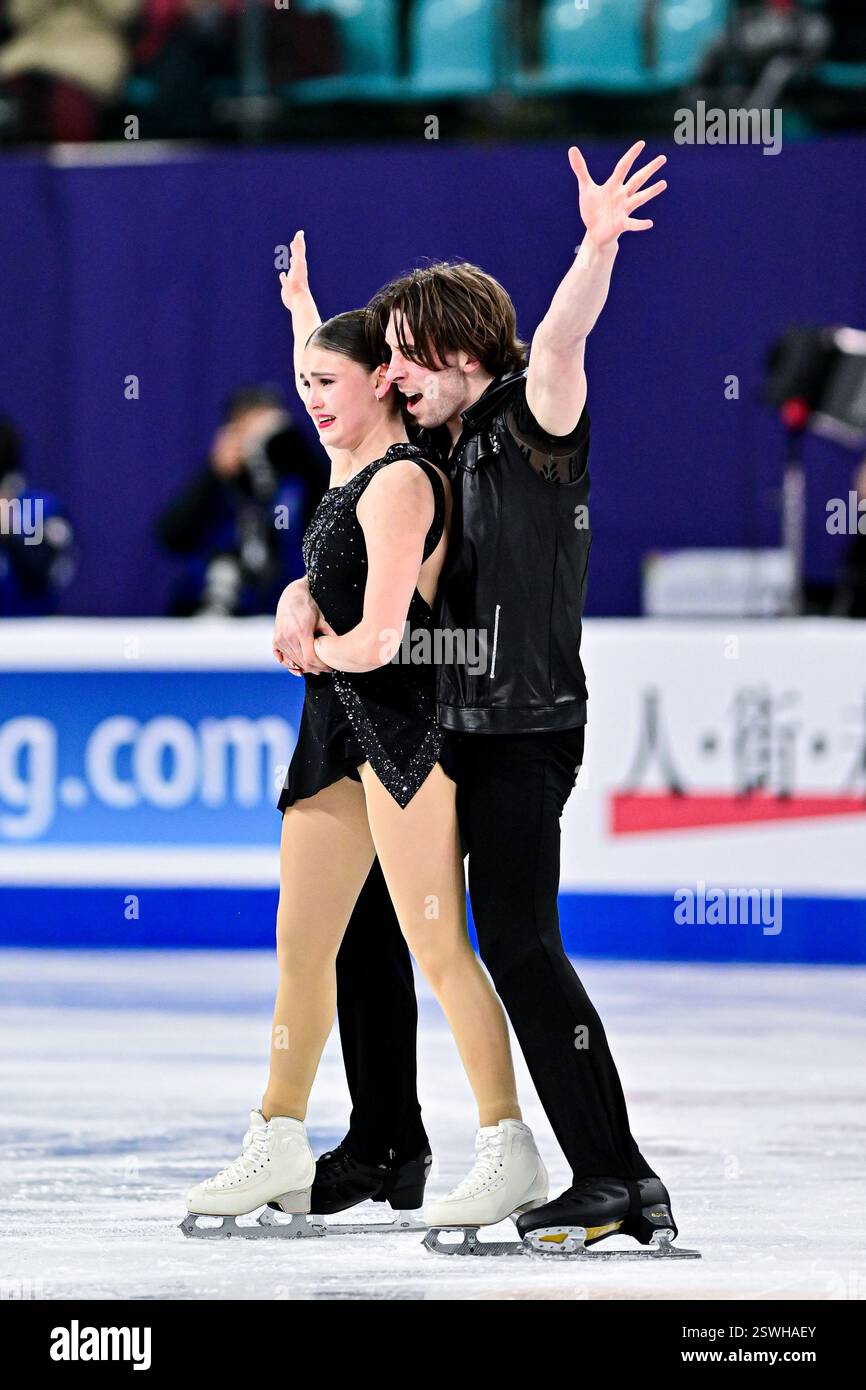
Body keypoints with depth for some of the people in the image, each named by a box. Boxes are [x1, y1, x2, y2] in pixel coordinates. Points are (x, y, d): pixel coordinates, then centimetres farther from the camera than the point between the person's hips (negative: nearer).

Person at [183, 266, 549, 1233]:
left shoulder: (402, 482, -14)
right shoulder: (351, 466, 14)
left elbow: (377, 638, -21)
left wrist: (325, 649, 0)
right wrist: (303, 305, 49)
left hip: (400, 719, -9)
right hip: (335, 722, 9)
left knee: (437, 945, -10)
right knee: (299, 945, 8)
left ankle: (512, 1151, -8)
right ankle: (280, 1147, 14)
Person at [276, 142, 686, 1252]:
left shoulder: (532, 428, -7)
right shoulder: (427, 459, 14)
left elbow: (557, 343, -26)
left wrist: (599, 248, -45)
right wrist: (300, 599, -1)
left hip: (524, 733, -9)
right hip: (431, 732, 9)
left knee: (515, 938, -18)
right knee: (361, 914, 15)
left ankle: (615, 1174, -19)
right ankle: (382, 1147, 31)